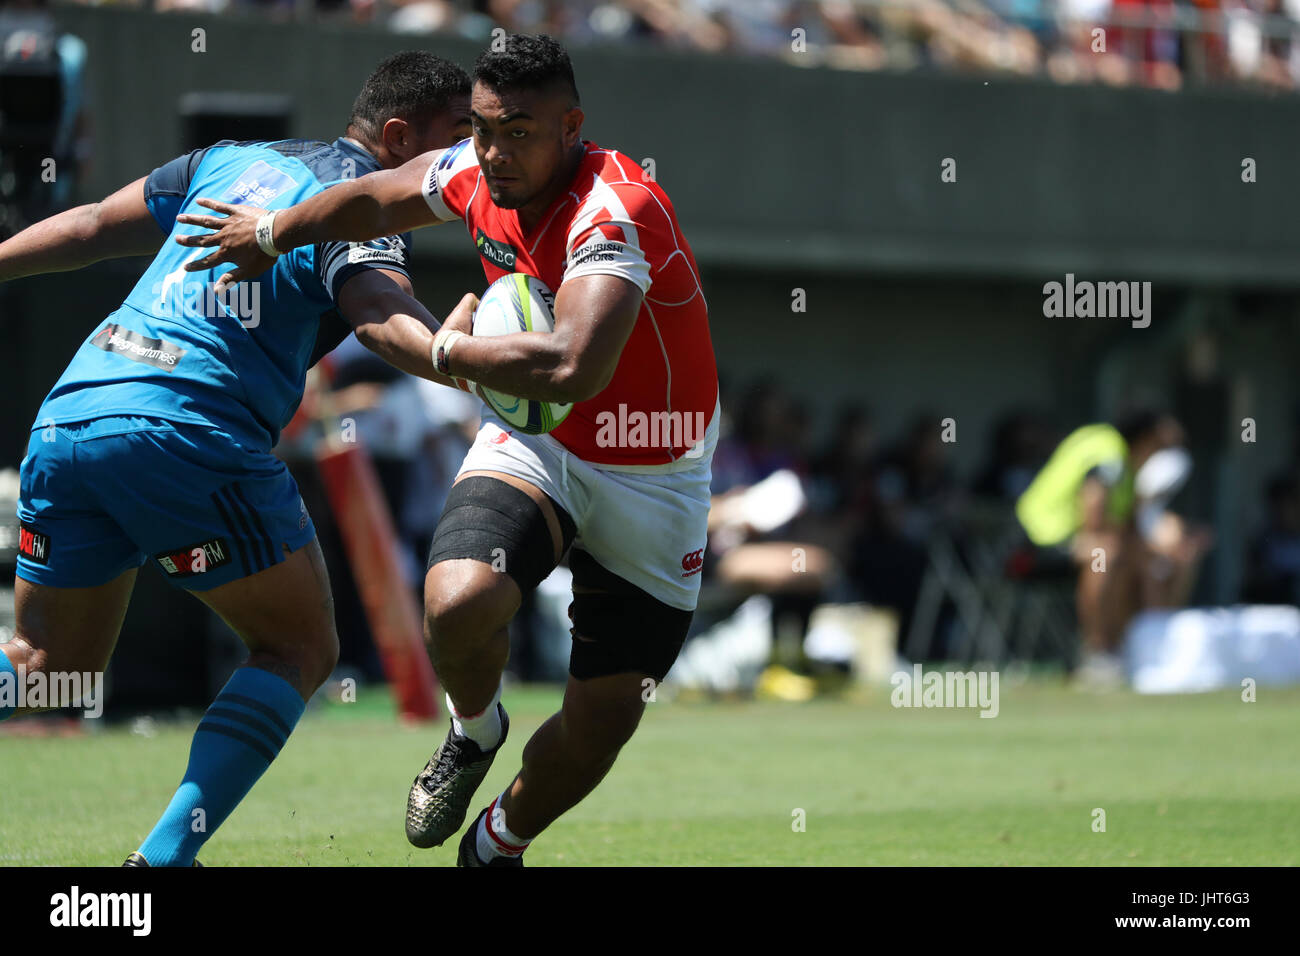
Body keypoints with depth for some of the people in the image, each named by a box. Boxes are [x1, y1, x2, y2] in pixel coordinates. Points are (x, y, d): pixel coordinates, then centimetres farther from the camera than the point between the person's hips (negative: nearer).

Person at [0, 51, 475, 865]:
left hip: (67, 415, 7)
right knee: (300, 648, 8)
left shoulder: (235, 160, 21)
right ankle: (164, 857, -6)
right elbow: (382, 317, -21)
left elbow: (94, 227, 27)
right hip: (189, 431, -7)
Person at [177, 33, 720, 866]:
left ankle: (498, 844, 33)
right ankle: (474, 734, 7)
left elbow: (574, 367, -45)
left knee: (600, 727, 1)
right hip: (536, 443, 4)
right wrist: (274, 231, 23)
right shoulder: (476, 179, -10)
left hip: (652, 480, -4)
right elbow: (379, 199, 14)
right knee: (459, 603, -28)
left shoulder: (615, 212, -31)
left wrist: (453, 350, -30)